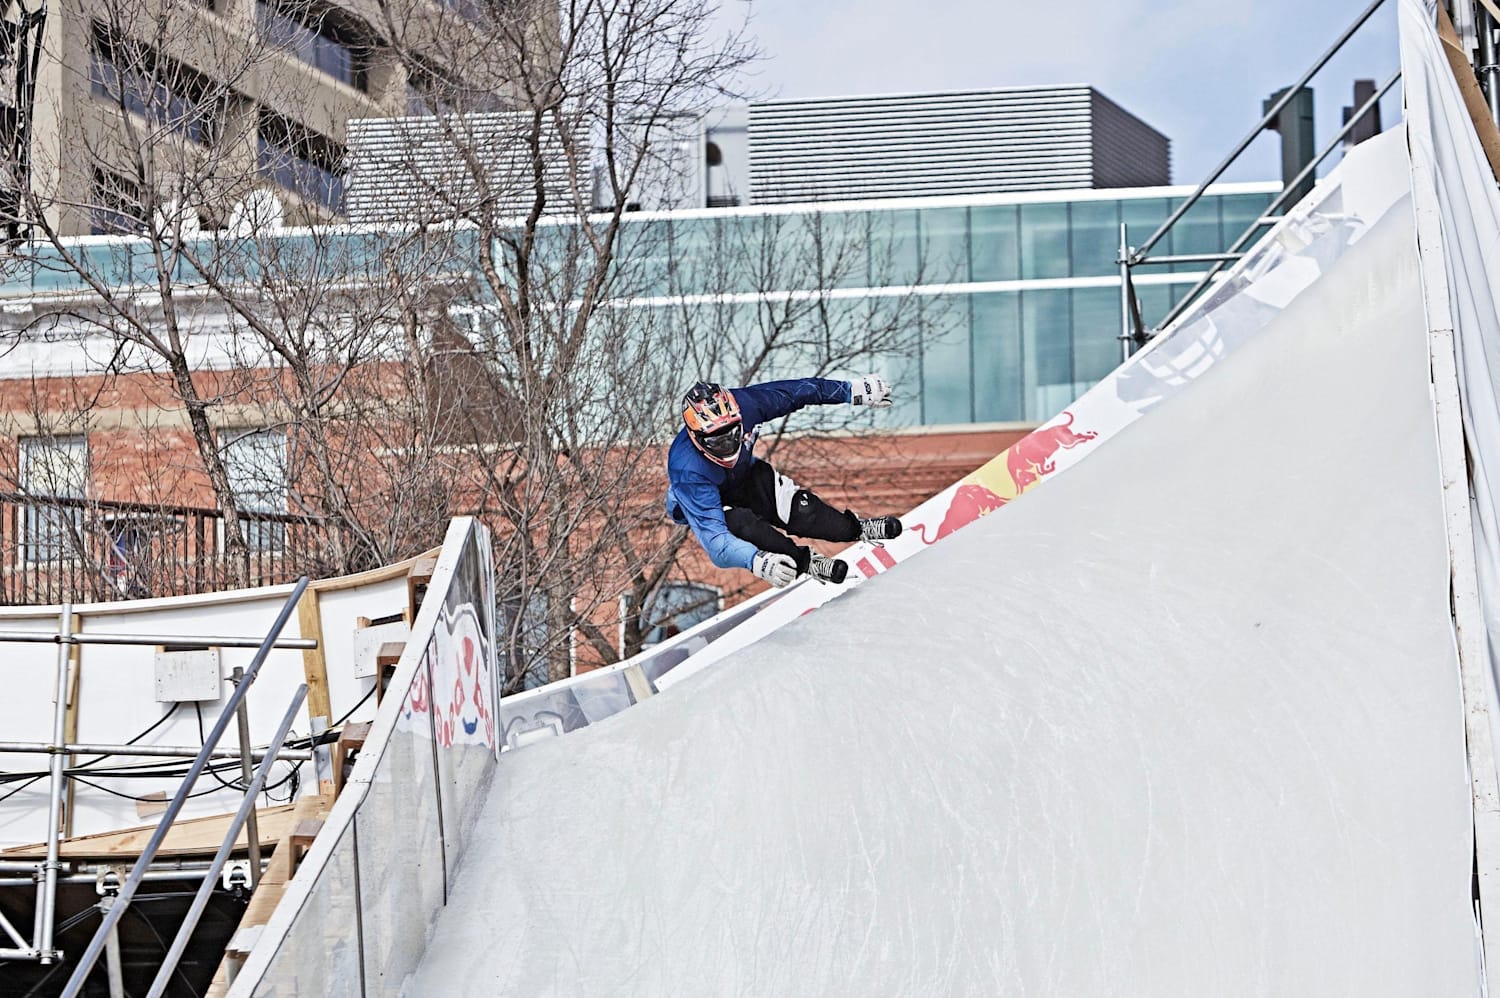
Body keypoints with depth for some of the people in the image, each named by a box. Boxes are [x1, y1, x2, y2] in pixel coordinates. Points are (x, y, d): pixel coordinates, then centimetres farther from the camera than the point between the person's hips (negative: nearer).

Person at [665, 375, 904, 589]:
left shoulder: (743, 405, -33)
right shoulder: (687, 470, -43)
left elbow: (794, 391, -17)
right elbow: (713, 536, -46)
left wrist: (852, 390, -14)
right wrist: (757, 561, -62)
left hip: (744, 474, 4)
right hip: (703, 502, -4)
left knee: (798, 509, -19)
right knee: (741, 523, -35)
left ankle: (856, 528, 7)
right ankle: (805, 561, -18)